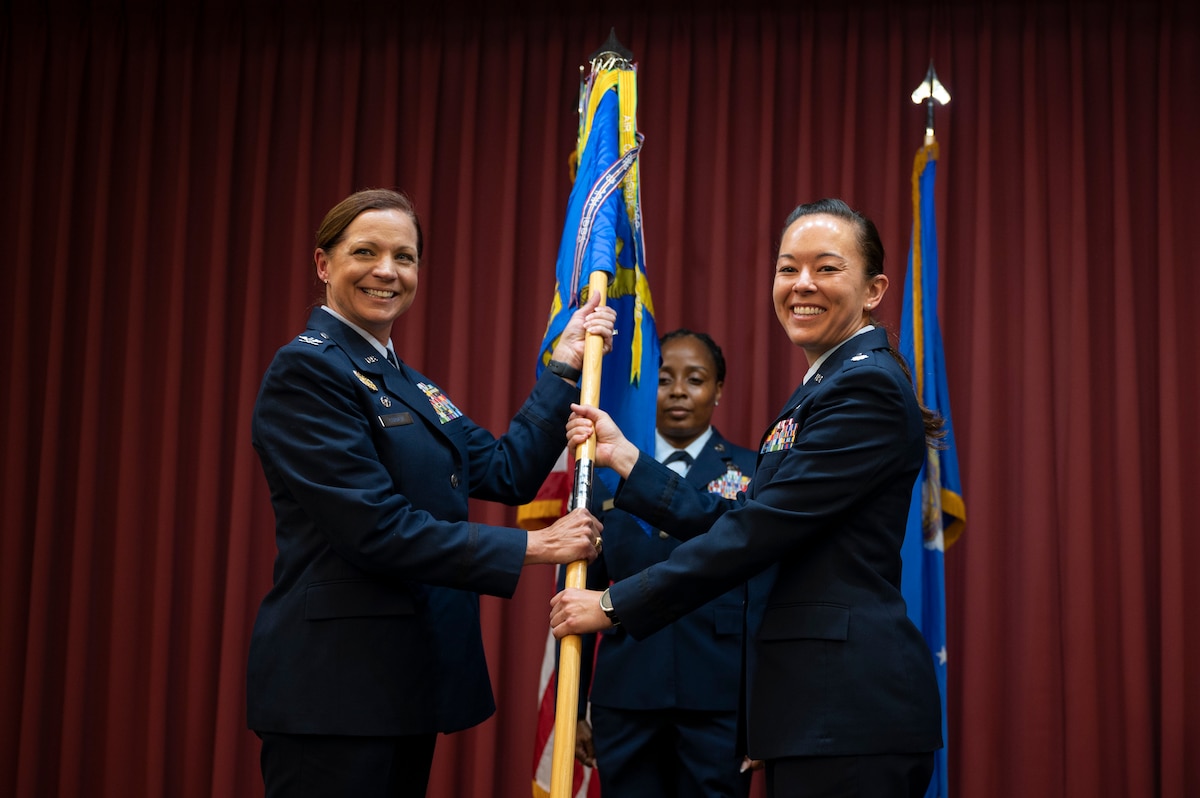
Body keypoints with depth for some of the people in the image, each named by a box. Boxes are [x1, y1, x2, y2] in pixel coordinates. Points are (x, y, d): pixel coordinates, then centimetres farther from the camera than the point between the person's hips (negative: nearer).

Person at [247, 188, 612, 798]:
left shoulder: (406, 382, 18)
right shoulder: (307, 369, -11)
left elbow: (507, 473, 12)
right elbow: (375, 529, -19)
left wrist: (565, 369, 8)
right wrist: (531, 547, -15)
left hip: (406, 681, 9)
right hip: (335, 685, -9)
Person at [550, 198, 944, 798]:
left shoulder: (867, 387, -12)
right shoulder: (820, 389, 20)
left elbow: (761, 531, -17)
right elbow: (735, 521, 14)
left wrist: (615, 605, -12)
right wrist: (622, 455, 11)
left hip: (850, 706, -10)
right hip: (818, 702, 10)